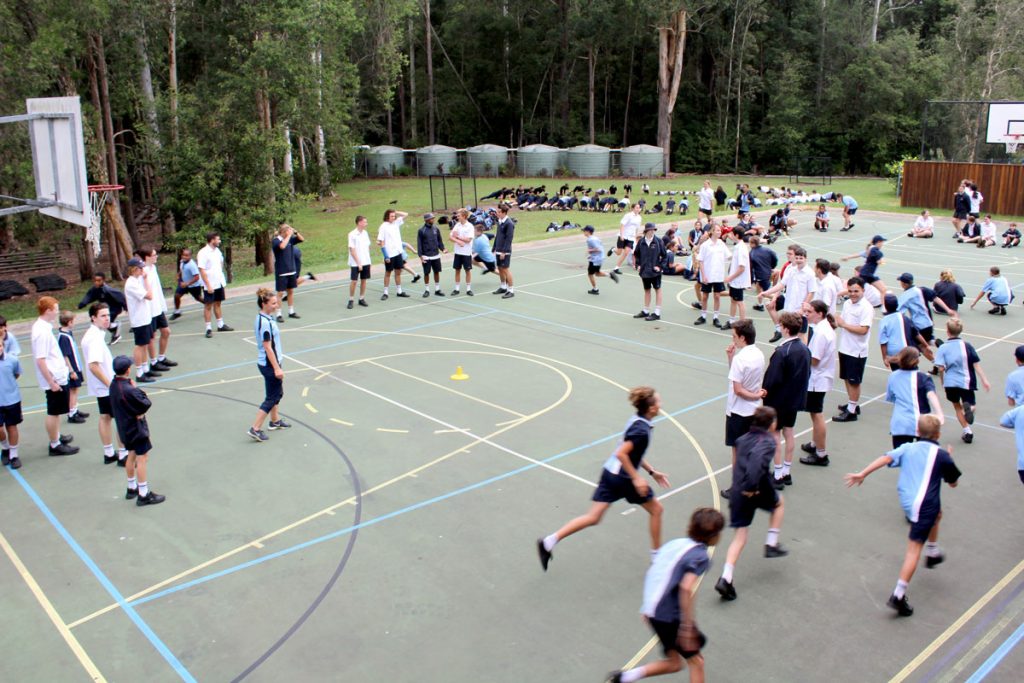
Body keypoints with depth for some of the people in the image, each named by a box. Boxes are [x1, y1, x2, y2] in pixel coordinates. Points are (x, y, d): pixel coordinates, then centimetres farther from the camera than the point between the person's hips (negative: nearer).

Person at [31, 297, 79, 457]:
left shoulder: (41, 326, 6)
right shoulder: (43, 332, -24)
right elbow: (40, 360, -25)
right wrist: (51, 382, -22)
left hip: (57, 376, 10)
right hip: (54, 379, -10)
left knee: (56, 411, 23)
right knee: (53, 412, 3)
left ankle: (57, 437, 38)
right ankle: (55, 445, 14)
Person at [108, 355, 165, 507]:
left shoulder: (114, 384, -1)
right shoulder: (128, 389, -29)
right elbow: (146, 404, -22)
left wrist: (137, 411, -13)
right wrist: (137, 389, -11)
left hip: (124, 427, 9)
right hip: (136, 428, -9)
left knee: (132, 456, 22)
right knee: (142, 458, -1)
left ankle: (132, 488, 35)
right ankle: (144, 495, 3)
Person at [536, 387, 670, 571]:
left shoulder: (637, 421, 8)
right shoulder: (642, 431, -21)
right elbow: (621, 454, -28)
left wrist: (652, 471, 21)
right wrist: (637, 478, -23)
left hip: (610, 473, 8)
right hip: (624, 479, -8)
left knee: (593, 517, 8)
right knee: (656, 509, 15)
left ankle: (549, 541, 3)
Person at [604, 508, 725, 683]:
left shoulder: (676, 543, 11)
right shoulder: (700, 556, -12)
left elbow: (651, 571, 16)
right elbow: (687, 589, -27)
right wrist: (687, 627, -24)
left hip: (653, 611, 8)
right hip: (670, 615, -8)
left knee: (674, 663, 19)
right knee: (696, 661, 8)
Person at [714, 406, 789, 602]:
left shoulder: (744, 438, 13)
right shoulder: (768, 441, -11)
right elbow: (758, 460, -28)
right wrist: (751, 486, -28)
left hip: (737, 491, 5)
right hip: (758, 491, -5)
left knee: (740, 536, 9)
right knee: (779, 504, 31)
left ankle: (726, 579, -3)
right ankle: (771, 544, 29)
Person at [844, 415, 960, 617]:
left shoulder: (907, 448, 8)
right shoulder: (941, 455, -1)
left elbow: (886, 458, -8)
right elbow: (953, 482, 10)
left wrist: (862, 474, -13)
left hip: (907, 500, 6)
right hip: (922, 504, -6)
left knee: (936, 512, 36)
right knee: (915, 548, -6)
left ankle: (932, 553, 51)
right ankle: (898, 595, -11)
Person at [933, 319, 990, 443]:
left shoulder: (943, 348, -4)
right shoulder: (967, 346, 0)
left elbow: (941, 368, -10)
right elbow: (976, 364, -4)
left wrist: (943, 381, 6)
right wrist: (984, 380, -2)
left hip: (950, 383, 0)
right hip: (966, 382, 0)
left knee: (957, 407, 19)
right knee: (971, 405, 14)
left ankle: (967, 431, 13)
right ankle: (968, 408, -23)